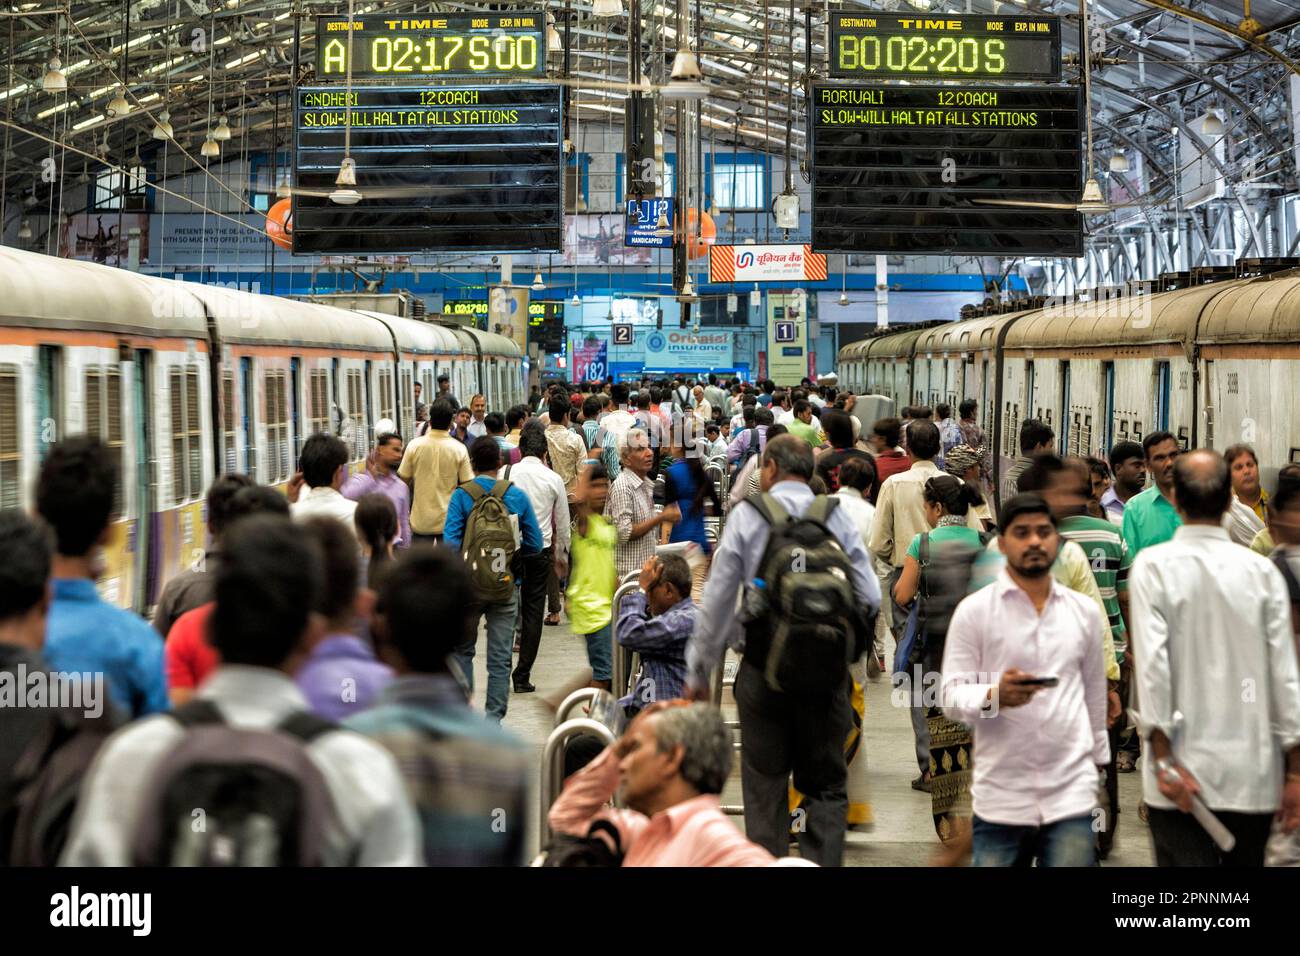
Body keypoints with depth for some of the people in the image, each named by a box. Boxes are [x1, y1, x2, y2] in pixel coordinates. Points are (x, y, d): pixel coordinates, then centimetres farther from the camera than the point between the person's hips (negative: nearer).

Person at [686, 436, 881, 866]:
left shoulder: (747, 516, -2)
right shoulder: (837, 516, 0)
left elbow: (717, 600, -2)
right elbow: (870, 598, -3)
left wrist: (699, 672, 6)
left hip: (762, 671, -1)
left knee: (764, 787, 9)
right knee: (826, 785, 10)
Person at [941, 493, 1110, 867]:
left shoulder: (1085, 612, 11)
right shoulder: (974, 611, 0)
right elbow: (951, 695, -5)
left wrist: (1097, 759, 22)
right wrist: (993, 696, -24)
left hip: (1071, 793, 2)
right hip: (999, 797, -2)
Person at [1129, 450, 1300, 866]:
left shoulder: (1153, 566, -5)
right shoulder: (1261, 571, 0)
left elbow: (1153, 664, -12)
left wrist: (1164, 760, -10)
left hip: (1184, 771, -2)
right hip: (1253, 776, 2)